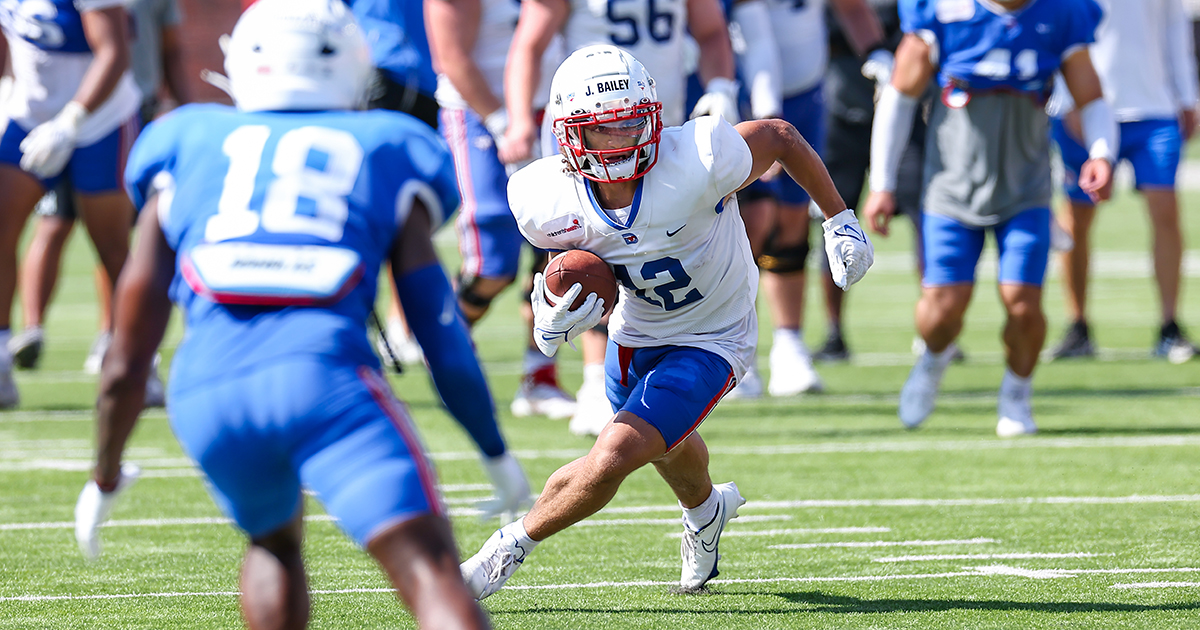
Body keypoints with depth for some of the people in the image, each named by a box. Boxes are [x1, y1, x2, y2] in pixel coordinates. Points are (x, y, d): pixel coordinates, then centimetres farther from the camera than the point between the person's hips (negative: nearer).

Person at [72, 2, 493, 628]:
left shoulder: (185, 146, 27)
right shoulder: (388, 156, 23)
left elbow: (128, 361, 26)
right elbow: (442, 338, 17)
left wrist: (104, 478, 40)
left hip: (205, 390, 3)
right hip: (324, 374, -3)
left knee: (274, 540, 31)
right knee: (432, 575, -10)